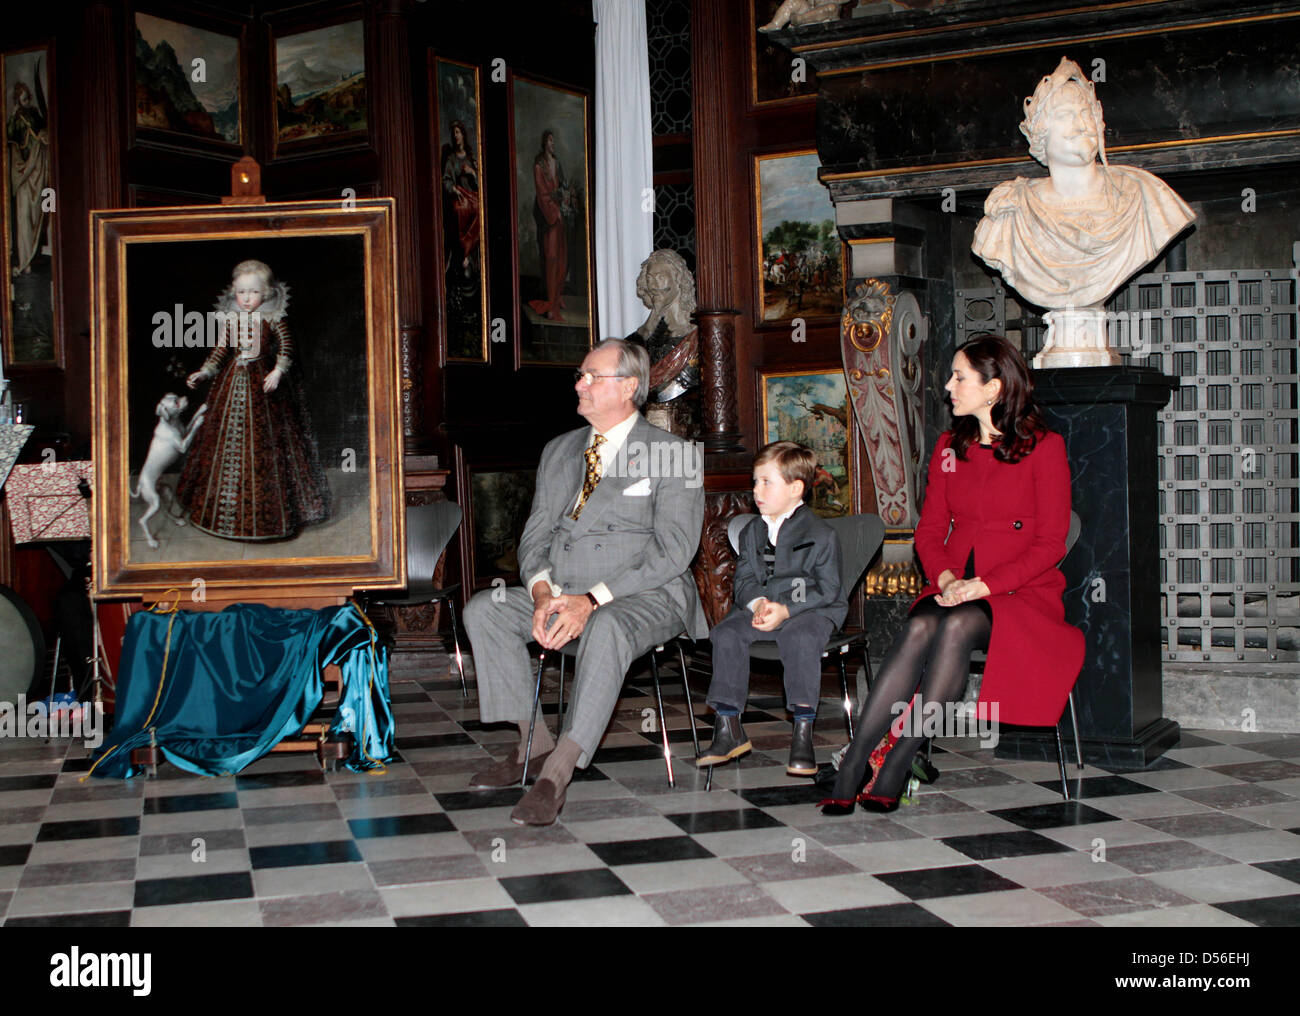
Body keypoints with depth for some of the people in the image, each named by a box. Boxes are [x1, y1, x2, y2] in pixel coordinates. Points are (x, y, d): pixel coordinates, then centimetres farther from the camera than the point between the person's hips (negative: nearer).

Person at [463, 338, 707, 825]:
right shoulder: (559, 451, 16)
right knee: (484, 608, -14)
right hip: (563, 592, 6)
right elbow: (535, 536, 12)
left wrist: (592, 600, -22)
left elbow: (672, 552, -13)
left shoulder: (675, 455, -3)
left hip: (646, 597, -6)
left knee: (606, 629, -38)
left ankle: (557, 773, -37)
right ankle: (534, 744, -6)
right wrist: (543, 593, -12)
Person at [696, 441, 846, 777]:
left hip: (810, 609, -5)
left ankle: (803, 732, -31)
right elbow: (743, 580, 9)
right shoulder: (751, 532, 12)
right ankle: (729, 729, -16)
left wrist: (785, 609, -23)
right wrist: (757, 603, -15)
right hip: (759, 607, 5)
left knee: (800, 637, -37)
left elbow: (827, 589, -11)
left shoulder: (820, 535, -7)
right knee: (726, 633, -21)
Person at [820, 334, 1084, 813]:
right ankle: (850, 771, -37)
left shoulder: (1043, 447, -1)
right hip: (955, 587, 4)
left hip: (1022, 591, -4)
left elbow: (1050, 543, -6)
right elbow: (929, 531, 14)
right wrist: (946, 577, -8)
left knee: (956, 627, -35)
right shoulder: (949, 446, 16)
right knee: (919, 629, -30)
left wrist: (983, 585, -18)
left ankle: (893, 772, -34)